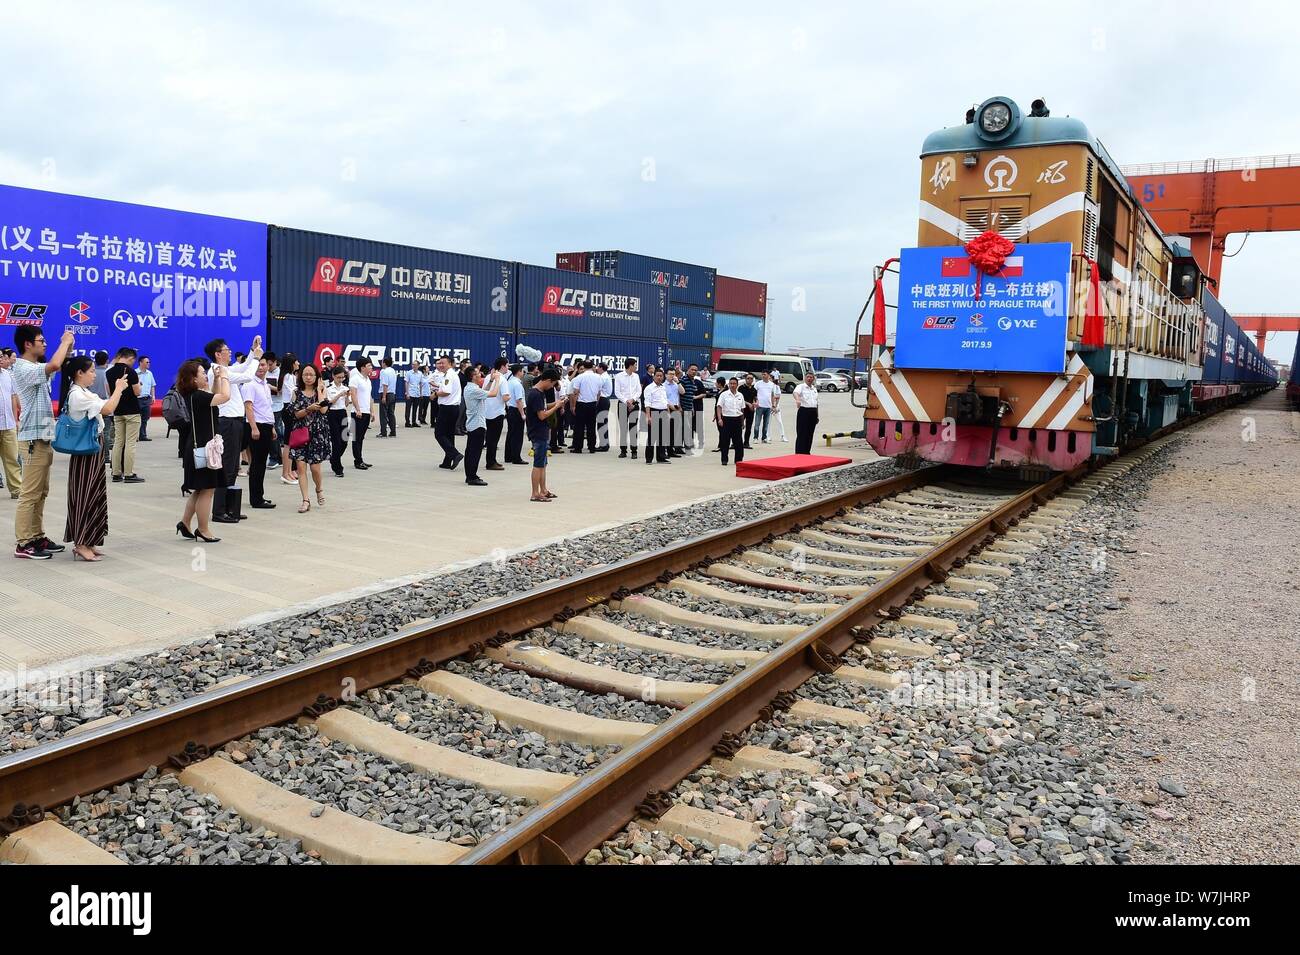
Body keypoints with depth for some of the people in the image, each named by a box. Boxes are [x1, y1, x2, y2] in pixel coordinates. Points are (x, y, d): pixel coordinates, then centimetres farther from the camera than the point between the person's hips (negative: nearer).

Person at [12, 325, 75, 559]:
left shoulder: (35, 369, 14)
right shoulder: (23, 369, -15)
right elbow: (54, 366, -30)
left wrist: (67, 347, 8)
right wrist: (65, 342, -16)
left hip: (44, 438, 10)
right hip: (34, 439, -10)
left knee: (41, 493, 14)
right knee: (30, 494, -7)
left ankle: (37, 537, 21)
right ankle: (23, 544, -4)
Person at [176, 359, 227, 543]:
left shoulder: (193, 395, 8)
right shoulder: (197, 396, -20)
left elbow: (214, 396, 24)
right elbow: (225, 396, -25)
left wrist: (216, 378, 13)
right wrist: (223, 376, -11)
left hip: (198, 447, 10)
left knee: (199, 490, 20)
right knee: (207, 490, 0)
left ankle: (185, 523, 25)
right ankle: (202, 530, 8)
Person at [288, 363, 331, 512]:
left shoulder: (321, 391, 5)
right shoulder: (297, 393, 7)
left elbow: (323, 409, -12)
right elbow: (297, 414, -2)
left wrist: (319, 389, -6)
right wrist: (309, 409, -19)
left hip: (317, 432, -1)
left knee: (315, 467, -2)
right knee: (301, 466, -6)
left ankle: (319, 489, 28)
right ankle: (306, 500, -4)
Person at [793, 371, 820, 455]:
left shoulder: (814, 389, 17)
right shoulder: (800, 387, -5)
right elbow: (796, 393, -28)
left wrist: (817, 415, 21)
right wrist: (797, 399, -50)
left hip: (813, 412, 6)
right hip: (803, 411, -6)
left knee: (810, 434, 9)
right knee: (801, 433, -7)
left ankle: (807, 452, 18)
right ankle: (799, 453, -4)